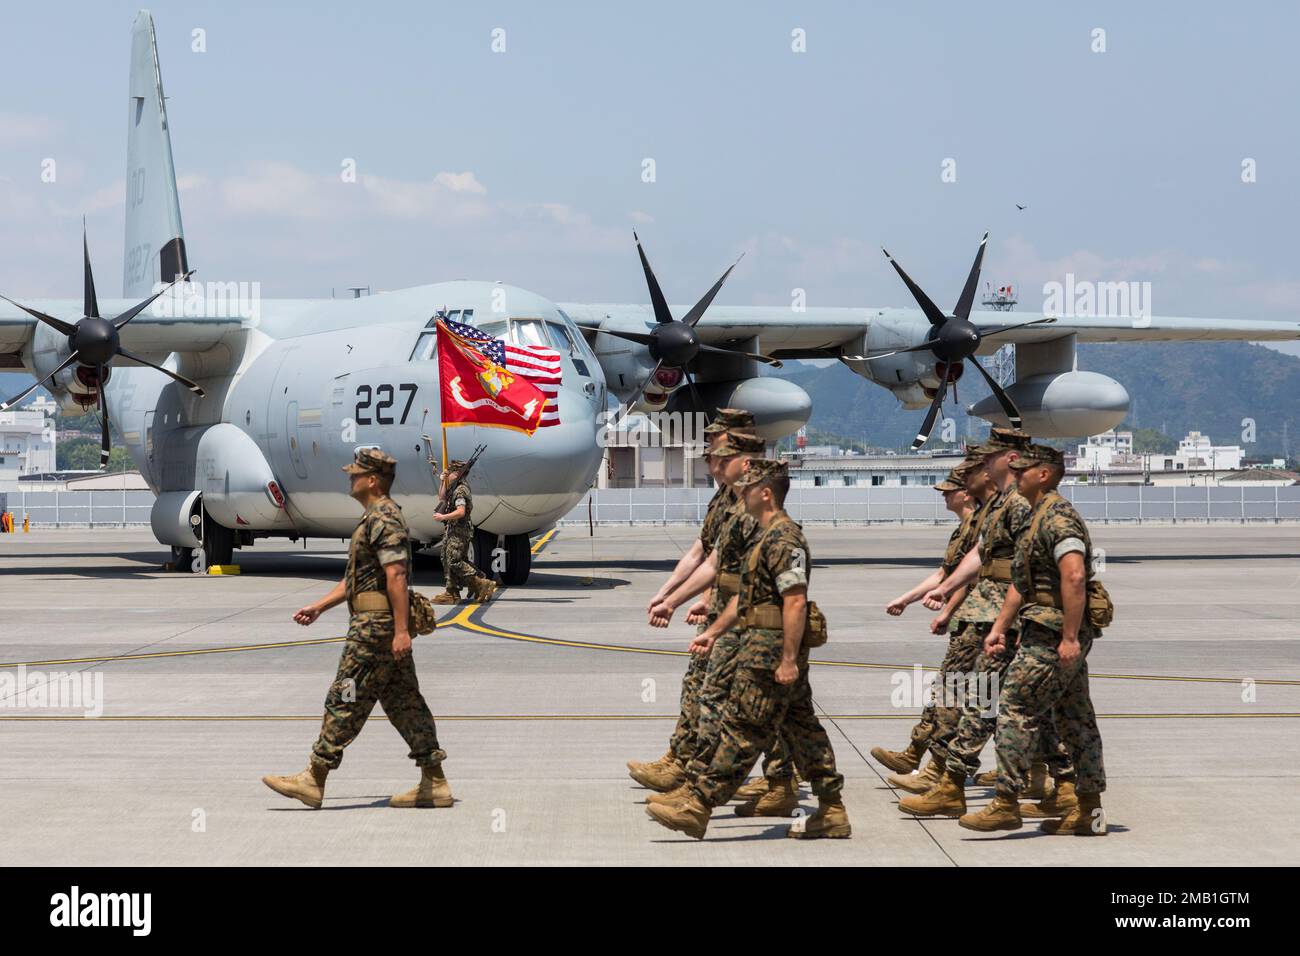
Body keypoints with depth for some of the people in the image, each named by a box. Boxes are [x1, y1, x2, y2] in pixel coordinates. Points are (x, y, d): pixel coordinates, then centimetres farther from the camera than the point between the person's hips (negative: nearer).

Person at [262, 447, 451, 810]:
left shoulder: (383, 519, -14)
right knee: (403, 702, 9)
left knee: (345, 700, -5)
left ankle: (314, 780, 0)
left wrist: (401, 630, -27)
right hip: (383, 625, 11)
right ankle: (435, 784, 8)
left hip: (376, 626, -11)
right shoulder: (377, 517, 20)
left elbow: (396, 576, -23)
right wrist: (319, 607, 23)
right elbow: (355, 577, 26)